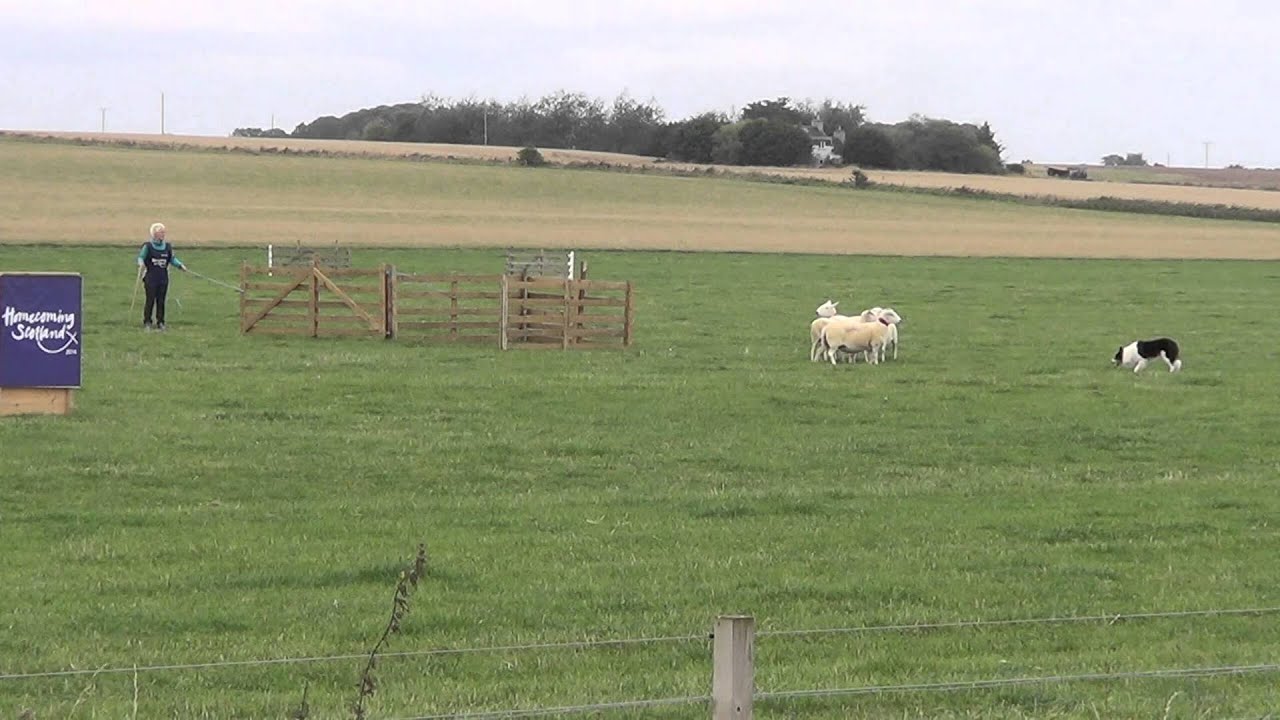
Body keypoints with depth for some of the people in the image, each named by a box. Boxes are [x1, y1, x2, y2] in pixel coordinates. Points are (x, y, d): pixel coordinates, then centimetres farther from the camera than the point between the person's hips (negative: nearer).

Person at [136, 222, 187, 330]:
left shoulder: (167, 247, 7)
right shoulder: (148, 246, -6)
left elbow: (172, 259, 14)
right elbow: (141, 257, -5)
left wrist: (180, 265, 0)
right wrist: (141, 264, -26)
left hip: (163, 278, 4)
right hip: (151, 278, -4)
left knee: (161, 301, 5)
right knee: (150, 300, -3)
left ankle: (160, 322, 13)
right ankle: (147, 322, 7)